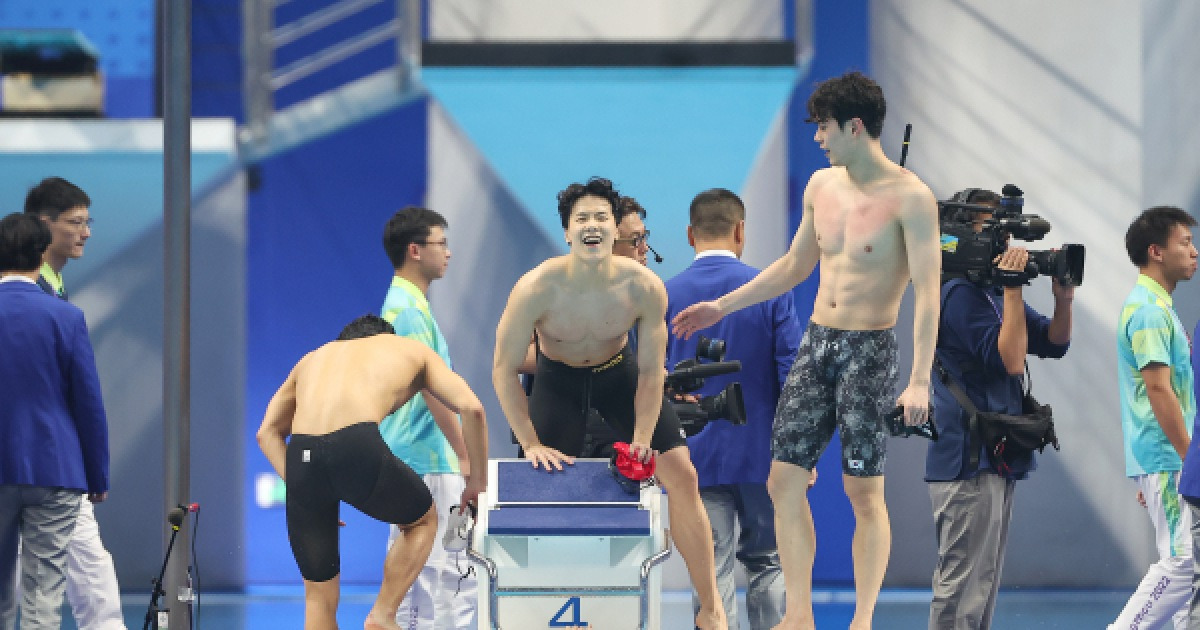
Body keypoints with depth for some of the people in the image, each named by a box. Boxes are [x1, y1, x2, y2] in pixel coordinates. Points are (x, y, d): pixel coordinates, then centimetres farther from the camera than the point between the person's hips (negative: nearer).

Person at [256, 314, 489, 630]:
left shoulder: (316, 357, 36)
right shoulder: (413, 351, 28)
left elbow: (267, 433, 24)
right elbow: (471, 408, 14)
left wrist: (298, 484, 22)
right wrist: (478, 478, 24)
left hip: (301, 459, 3)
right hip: (358, 447, -3)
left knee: (319, 596, 17)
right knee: (423, 520, 29)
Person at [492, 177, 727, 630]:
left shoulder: (643, 287, -28)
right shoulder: (537, 289, -32)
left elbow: (650, 372, -15)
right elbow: (504, 370, -21)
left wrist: (642, 439, -23)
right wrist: (531, 444, -23)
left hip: (619, 373, 1)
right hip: (558, 379, -1)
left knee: (681, 474, -8)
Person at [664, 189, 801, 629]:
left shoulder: (664, 296, -3)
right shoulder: (771, 291, -6)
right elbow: (793, 377, -7)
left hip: (696, 457, 0)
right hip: (762, 454, 0)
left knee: (712, 575, 2)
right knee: (768, 561, 14)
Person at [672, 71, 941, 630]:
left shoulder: (909, 197, -13)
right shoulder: (821, 185, 8)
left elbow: (927, 291, -18)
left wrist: (919, 381, -25)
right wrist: (721, 307, 22)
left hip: (869, 351, -7)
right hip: (815, 343, 7)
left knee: (864, 492, -3)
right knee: (784, 482, 2)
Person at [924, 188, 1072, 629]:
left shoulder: (990, 292, 14)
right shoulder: (962, 293, -15)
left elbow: (1053, 343, 15)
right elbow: (1010, 359, -23)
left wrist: (1063, 301, -3)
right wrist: (1014, 289, -23)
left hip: (995, 458, 10)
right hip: (969, 459, -10)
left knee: (982, 585, 14)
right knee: (963, 586, -11)